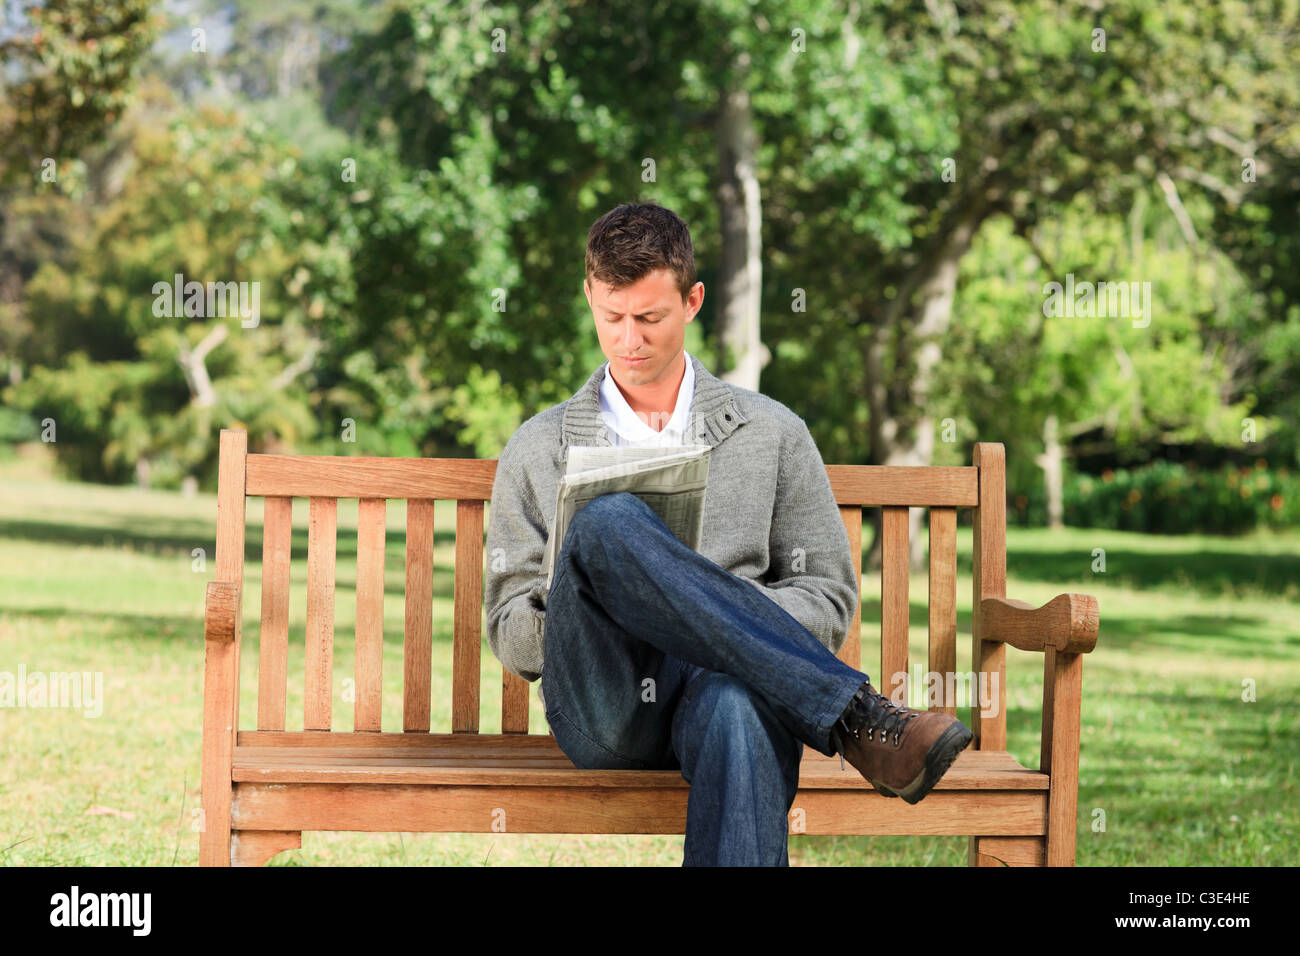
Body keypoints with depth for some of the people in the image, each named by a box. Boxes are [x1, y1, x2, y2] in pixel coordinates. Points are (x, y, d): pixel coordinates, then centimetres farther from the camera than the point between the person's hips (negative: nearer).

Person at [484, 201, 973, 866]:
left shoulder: (772, 433, 19)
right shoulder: (538, 449, 21)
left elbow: (827, 599, 15)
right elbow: (507, 628, 18)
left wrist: (725, 618, -6)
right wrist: (578, 607, -6)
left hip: (728, 681, -1)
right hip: (601, 706, 1)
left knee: (736, 709, -42)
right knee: (607, 522, -32)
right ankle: (855, 718, -33)